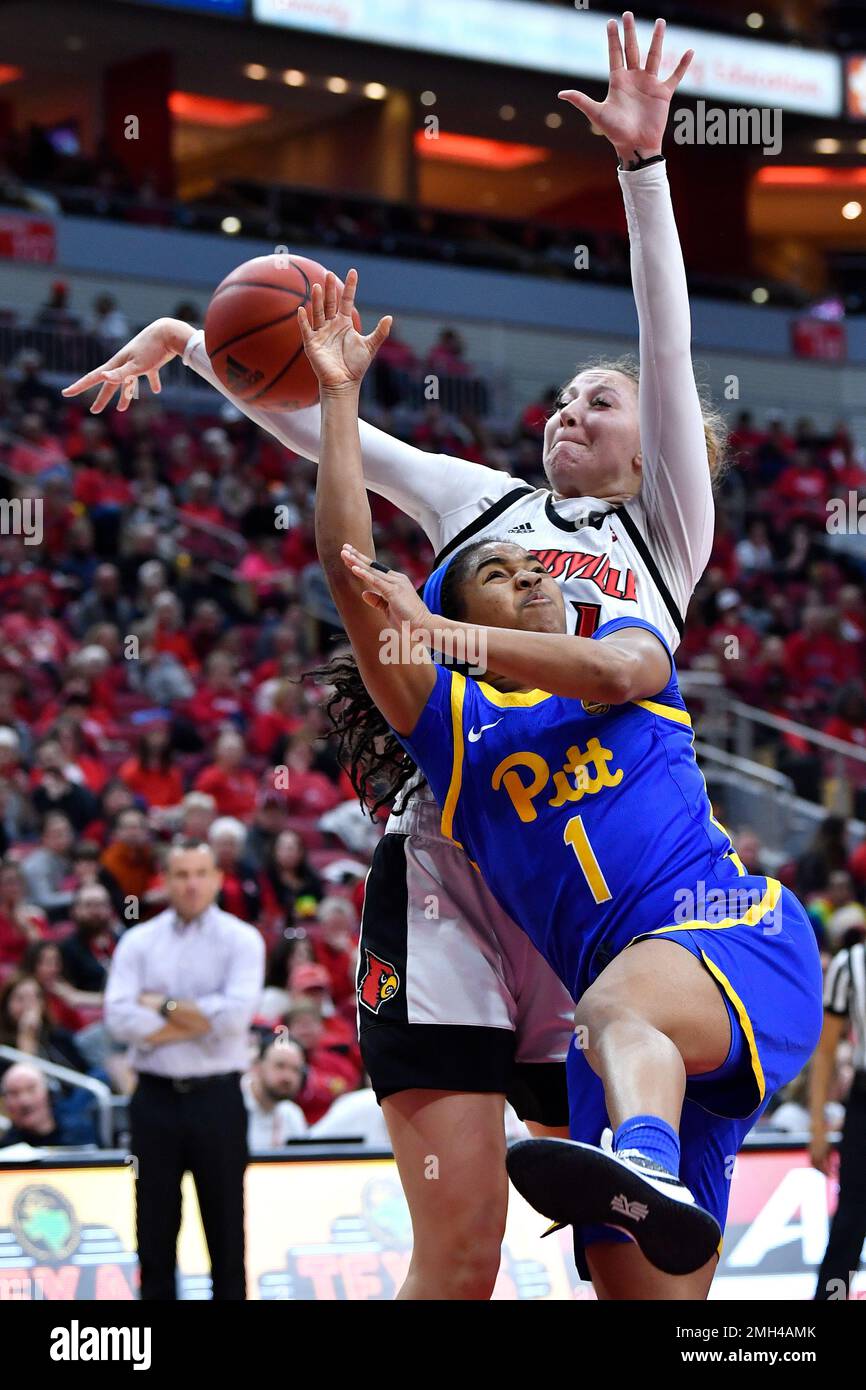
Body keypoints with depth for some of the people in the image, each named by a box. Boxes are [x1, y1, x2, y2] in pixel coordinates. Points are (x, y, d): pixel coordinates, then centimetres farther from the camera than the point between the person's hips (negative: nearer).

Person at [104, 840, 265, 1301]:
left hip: (217, 1096, -2)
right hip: (155, 1096, 2)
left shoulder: (242, 940, 1)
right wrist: (200, 1019, -11)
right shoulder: (138, 941, 6)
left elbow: (236, 1014, -14)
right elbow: (119, 1017, -8)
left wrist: (163, 1006, -9)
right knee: (155, 1225, 6)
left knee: (226, 1223, 4)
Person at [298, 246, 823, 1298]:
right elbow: (350, 572, 10)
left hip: (735, 932, -4)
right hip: (629, 997, 4)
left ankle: (648, 1165, -70)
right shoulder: (449, 722, 20)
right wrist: (338, 396, 9)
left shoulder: (631, 647, 21)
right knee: (639, 1291, -7)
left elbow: (616, 669, -6)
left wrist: (456, 638, -13)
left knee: (617, 1002, -40)